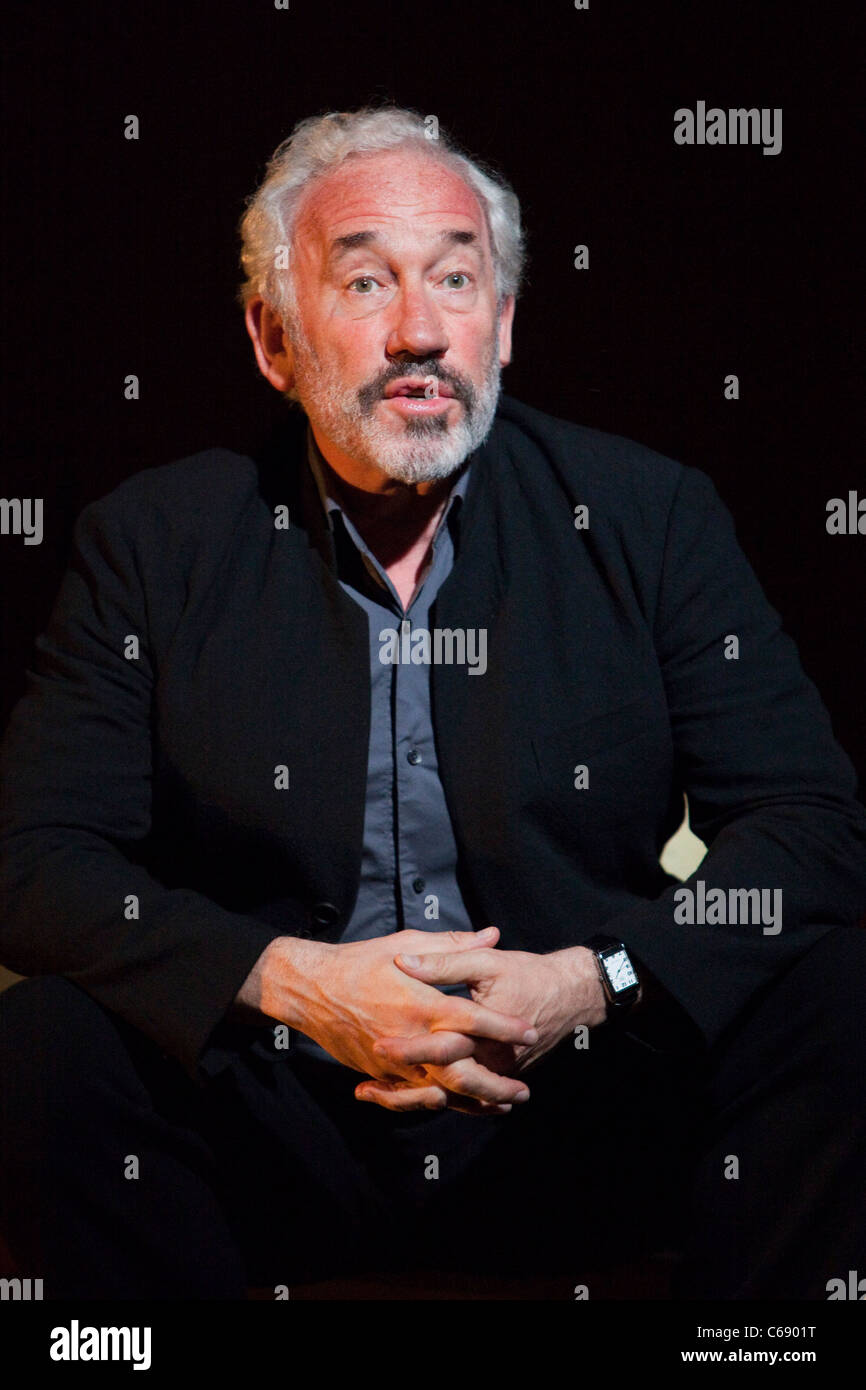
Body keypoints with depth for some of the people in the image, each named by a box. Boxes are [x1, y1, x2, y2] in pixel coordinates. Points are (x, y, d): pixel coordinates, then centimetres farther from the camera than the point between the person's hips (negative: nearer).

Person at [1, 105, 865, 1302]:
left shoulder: (650, 518, 2)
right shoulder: (153, 542, 1)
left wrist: (597, 978, -20)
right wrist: (289, 981, -21)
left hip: (585, 1104, 1)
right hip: (274, 1127, 0)